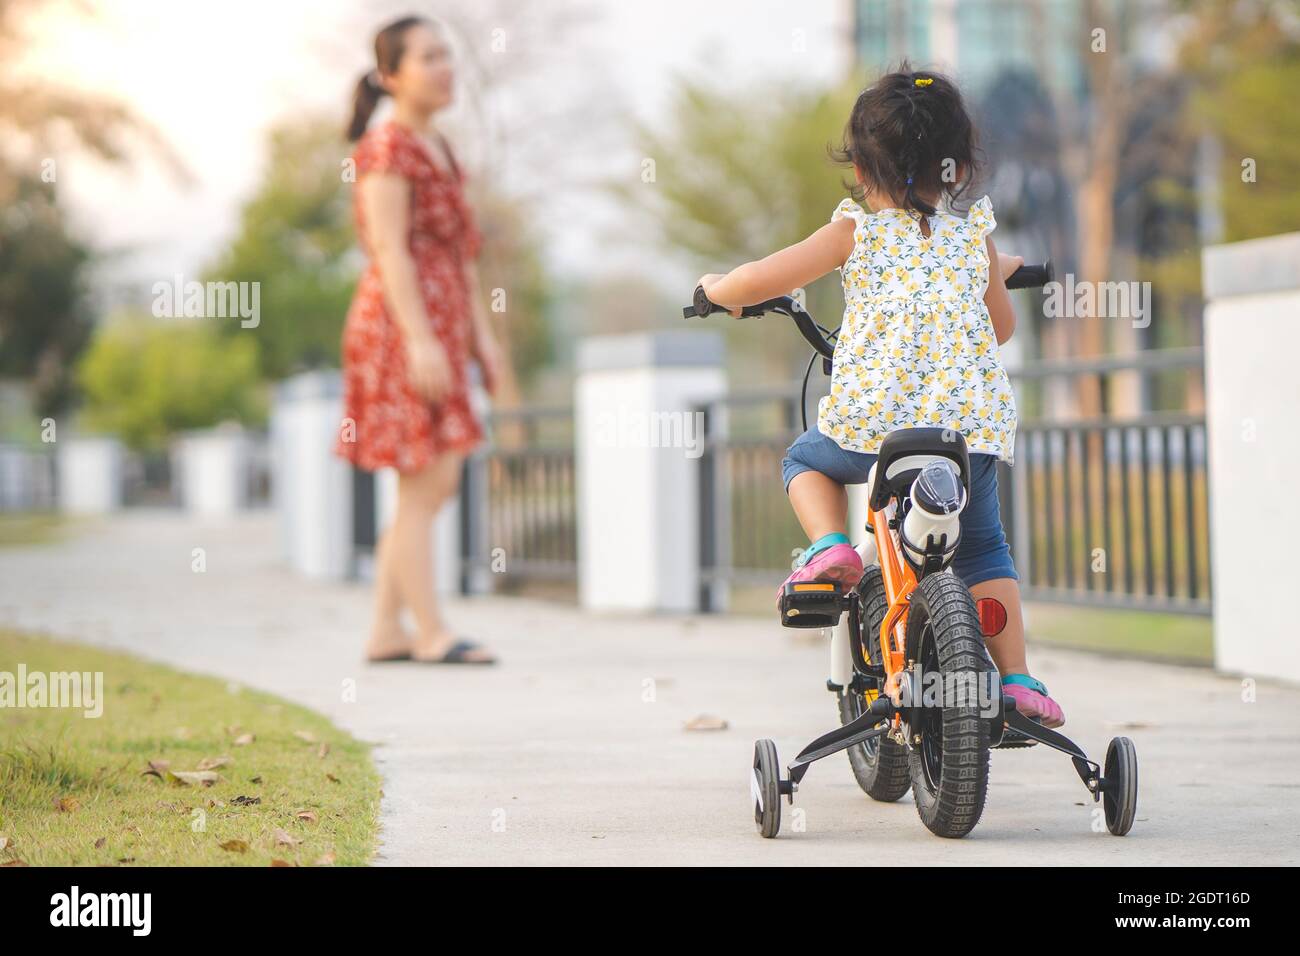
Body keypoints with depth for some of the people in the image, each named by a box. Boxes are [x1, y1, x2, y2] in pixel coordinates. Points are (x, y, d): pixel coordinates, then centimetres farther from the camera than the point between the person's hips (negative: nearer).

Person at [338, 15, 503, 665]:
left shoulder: (436, 149, 19)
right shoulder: (387, 147, -10)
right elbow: (390, 250, -17)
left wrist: (481, 335, 16)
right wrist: (421, 339, -23)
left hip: (439, 330, 10)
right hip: (400, 325, -10)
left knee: (432, 487, 10)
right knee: (424, 485, -8)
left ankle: (385, 632, 13)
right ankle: (431, 636, -5)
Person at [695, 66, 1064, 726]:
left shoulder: (856, 232, 5)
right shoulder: (974, 238, 13)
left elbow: (755, 283, 3)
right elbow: (1003, 328, 28)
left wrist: (718, 288, 26)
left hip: (871, 418, -2)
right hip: (973, 422, 2)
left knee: (806, 461, 29)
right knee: (983, 552, 20)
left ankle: (829, 547, 2)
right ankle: (1017, 682, 11)